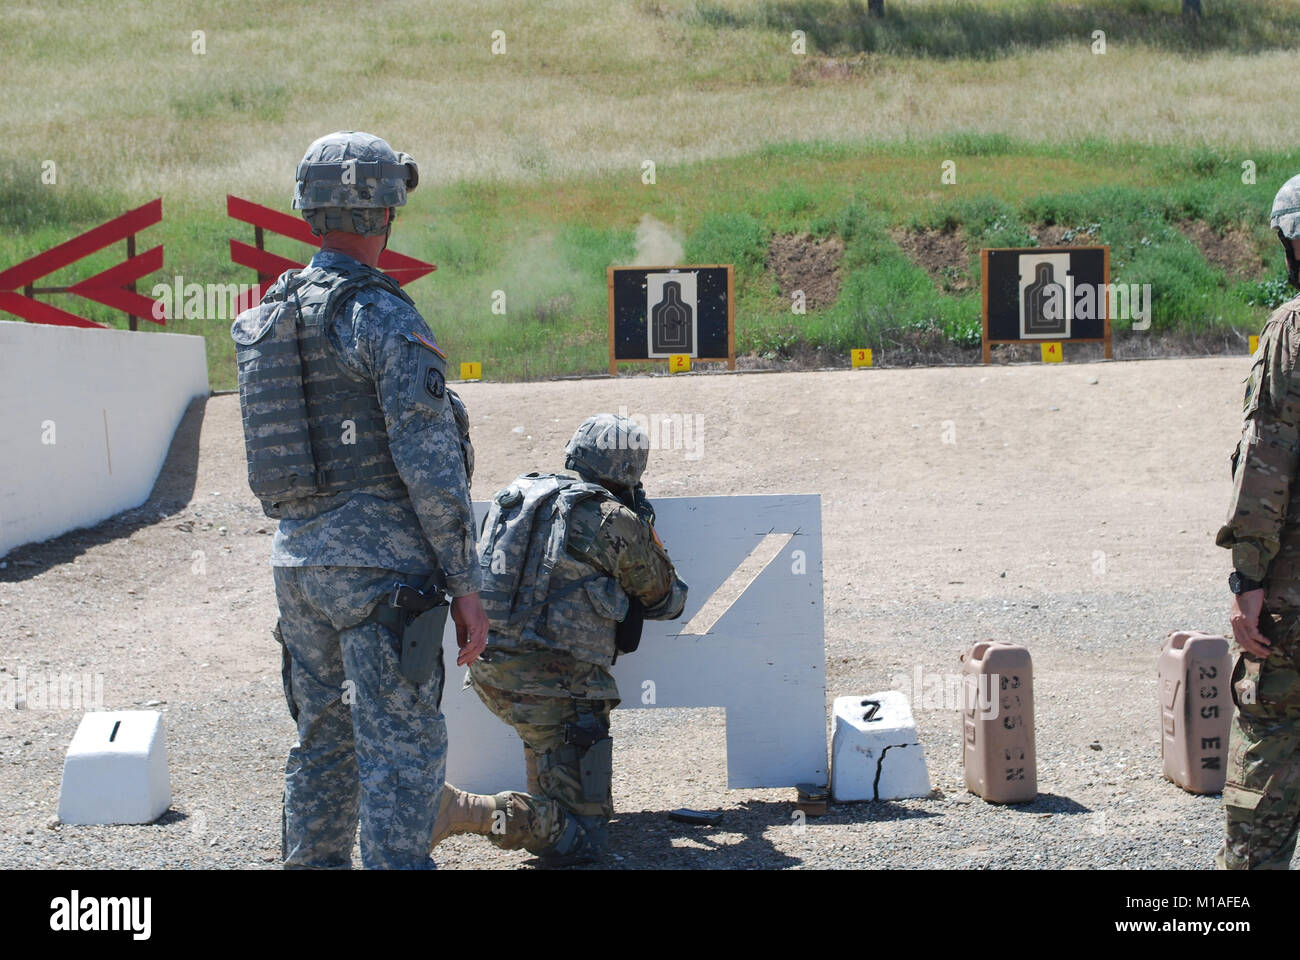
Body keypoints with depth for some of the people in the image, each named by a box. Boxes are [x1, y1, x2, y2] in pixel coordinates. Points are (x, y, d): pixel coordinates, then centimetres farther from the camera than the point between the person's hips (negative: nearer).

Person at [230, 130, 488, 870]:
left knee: (324, 741, 17)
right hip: (380, 565, -7)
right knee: (403, 752, -4)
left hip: (298, 559, 8)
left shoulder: (267, 316, 11)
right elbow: (431, 465, -16)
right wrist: (466, 582, -11)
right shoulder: (385, 317, -13)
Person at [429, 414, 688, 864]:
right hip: (553, 681, -7)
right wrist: (644, 527, 27)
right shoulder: (618, 522, -5)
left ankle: (544, 806, 38)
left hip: (486, 670, 7)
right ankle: (460, 810, -23)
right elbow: (664, 599, 10)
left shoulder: (514, 496, 12)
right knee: (576, 839, -5)